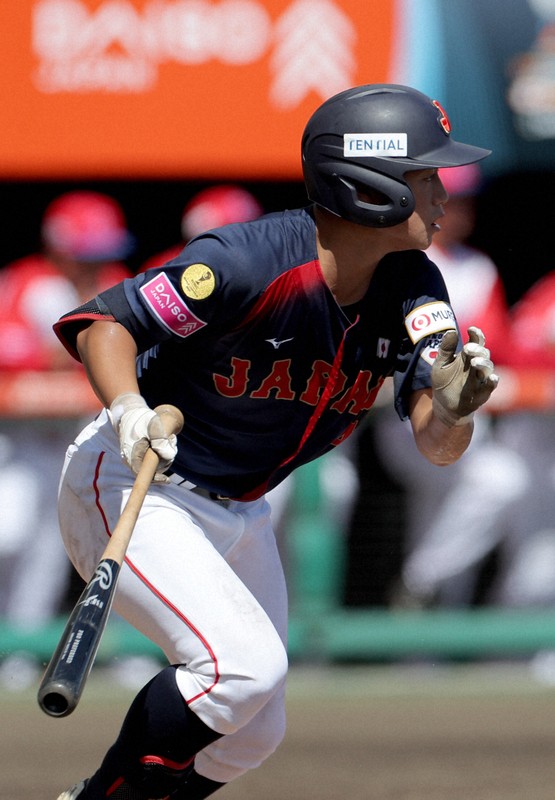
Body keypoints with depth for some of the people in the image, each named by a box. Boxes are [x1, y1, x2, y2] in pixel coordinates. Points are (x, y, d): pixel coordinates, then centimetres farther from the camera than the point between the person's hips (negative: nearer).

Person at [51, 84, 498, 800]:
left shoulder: (412, 291, -9)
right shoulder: (251, 260, -29)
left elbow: (436, 445, -16)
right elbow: (102, 322, -25)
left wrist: (452, 406, -39)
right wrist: (127, 408, -44)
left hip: (237, 512, 8)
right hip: (130, 489, -8)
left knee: (252, 733, 11)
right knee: (243, 663, -25)